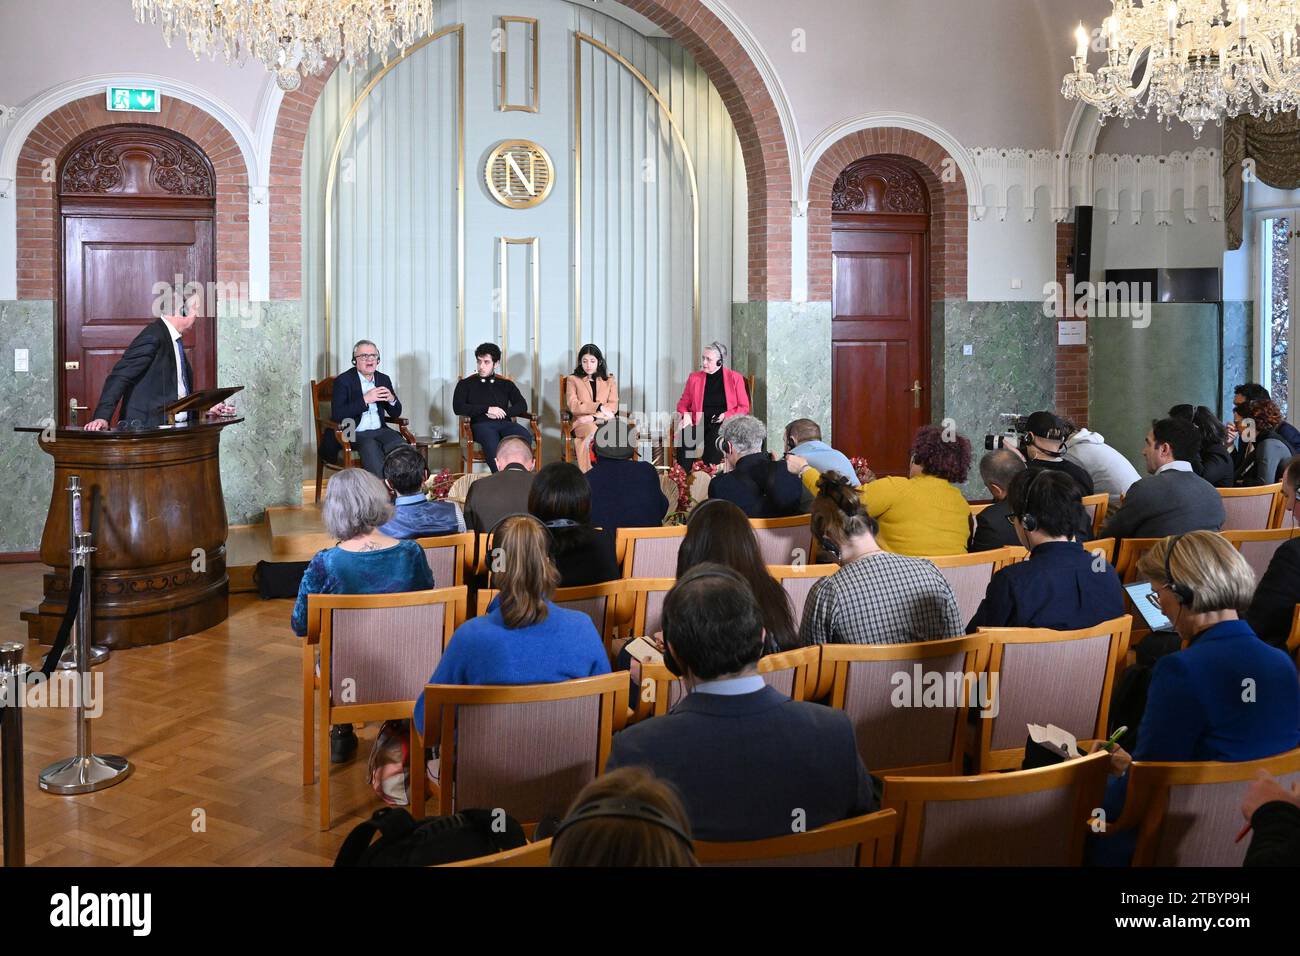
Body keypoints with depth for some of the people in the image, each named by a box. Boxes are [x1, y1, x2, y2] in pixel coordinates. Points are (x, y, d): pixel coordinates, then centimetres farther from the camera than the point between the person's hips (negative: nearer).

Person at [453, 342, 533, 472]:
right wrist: (487, 409, -2)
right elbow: (458, 407, 6)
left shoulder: (506, 384, 27)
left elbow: (522, 406, 15)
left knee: (524, 435, -35)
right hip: (481, 424, -2)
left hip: (505, 423, 2)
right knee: (491, 439, -41)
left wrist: (501, 413, -3)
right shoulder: (466, 384, 21)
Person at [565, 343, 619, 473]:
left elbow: (613, 406, 8)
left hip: (605, 422, 2)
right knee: (592, 431, -38)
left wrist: (593, 416, -9)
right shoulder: (573, 380, 17)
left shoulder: (610, 380, 22)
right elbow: (573, 405, 1)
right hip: (582, 423, -1)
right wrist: (599, 407, -11)